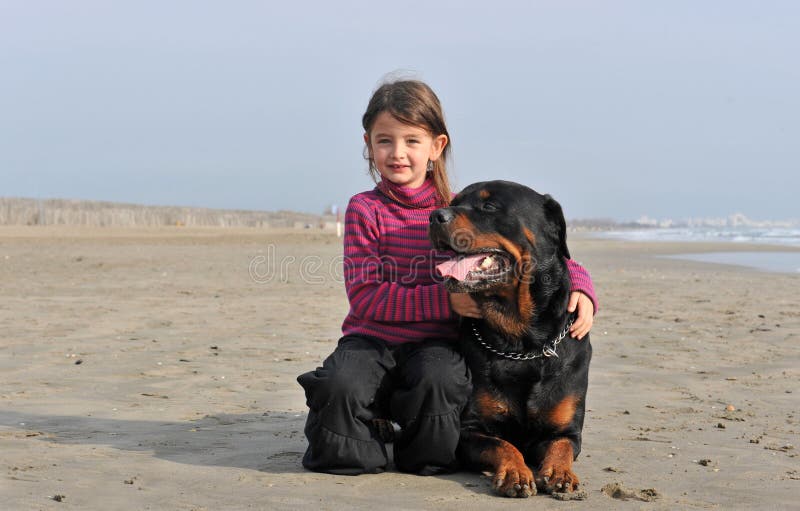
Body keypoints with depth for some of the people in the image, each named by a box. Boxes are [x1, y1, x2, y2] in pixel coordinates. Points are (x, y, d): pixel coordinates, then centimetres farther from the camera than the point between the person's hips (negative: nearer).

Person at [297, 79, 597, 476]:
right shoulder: (364, 210, -1)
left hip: (435, 344, 1)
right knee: (342, 386, -32)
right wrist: (446, 299, -21)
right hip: (372, 339, -1)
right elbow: (365, 297, -11)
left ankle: (428, 456, -2)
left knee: (440, 380, -34)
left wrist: (580, 289, -17)